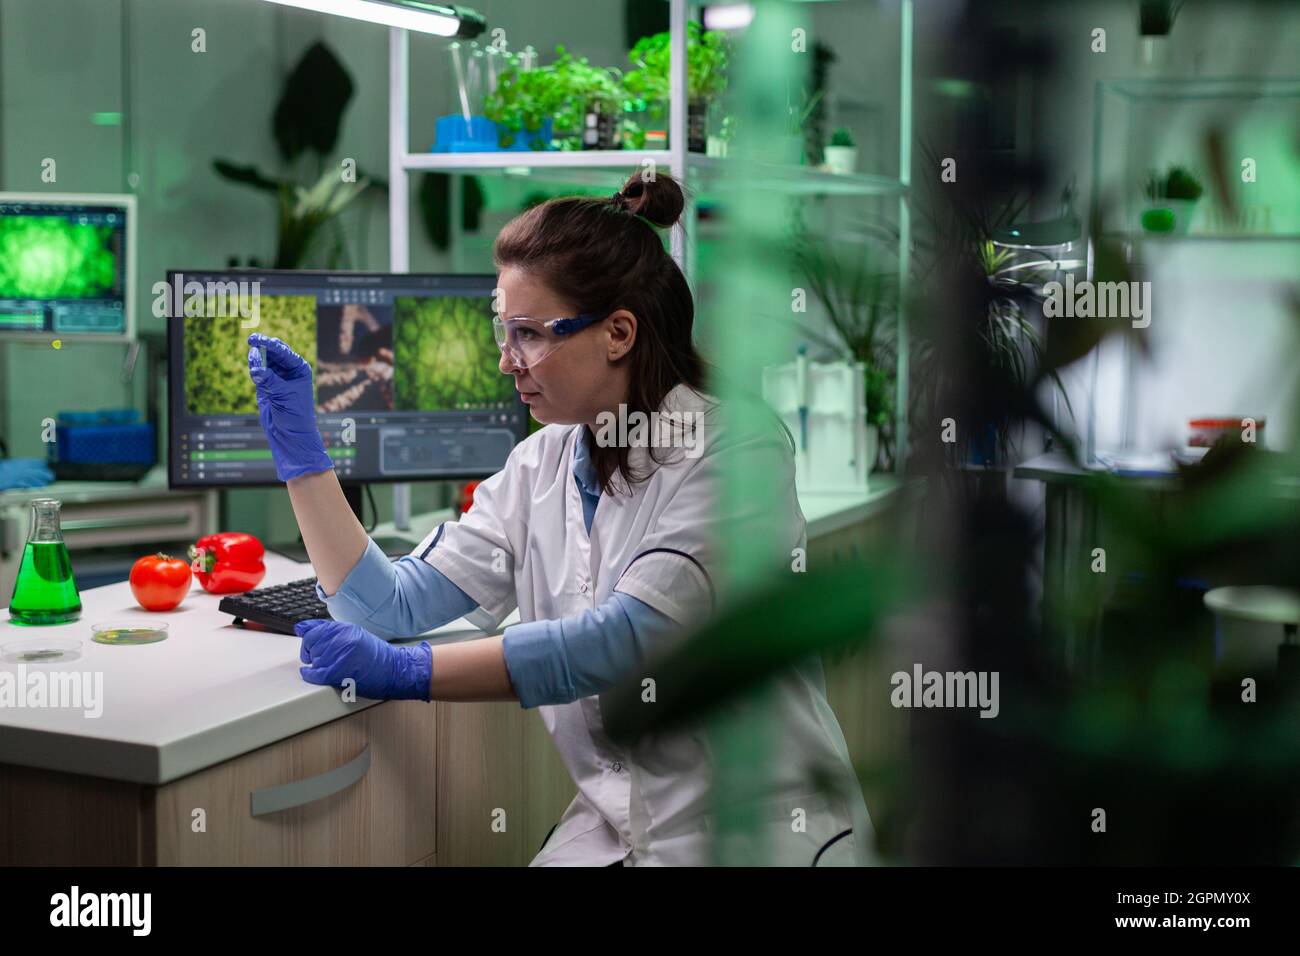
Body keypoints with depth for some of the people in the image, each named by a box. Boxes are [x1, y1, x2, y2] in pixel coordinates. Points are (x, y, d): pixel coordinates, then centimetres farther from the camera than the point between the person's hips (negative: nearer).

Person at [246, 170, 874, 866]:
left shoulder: (740, 450, -13)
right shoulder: (539, 467, 8)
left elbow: (633, 636, -23)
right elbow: (392, 605, 4)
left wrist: (402, 672, -25)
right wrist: (299, 446, -1)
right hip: (613, 827, 5)